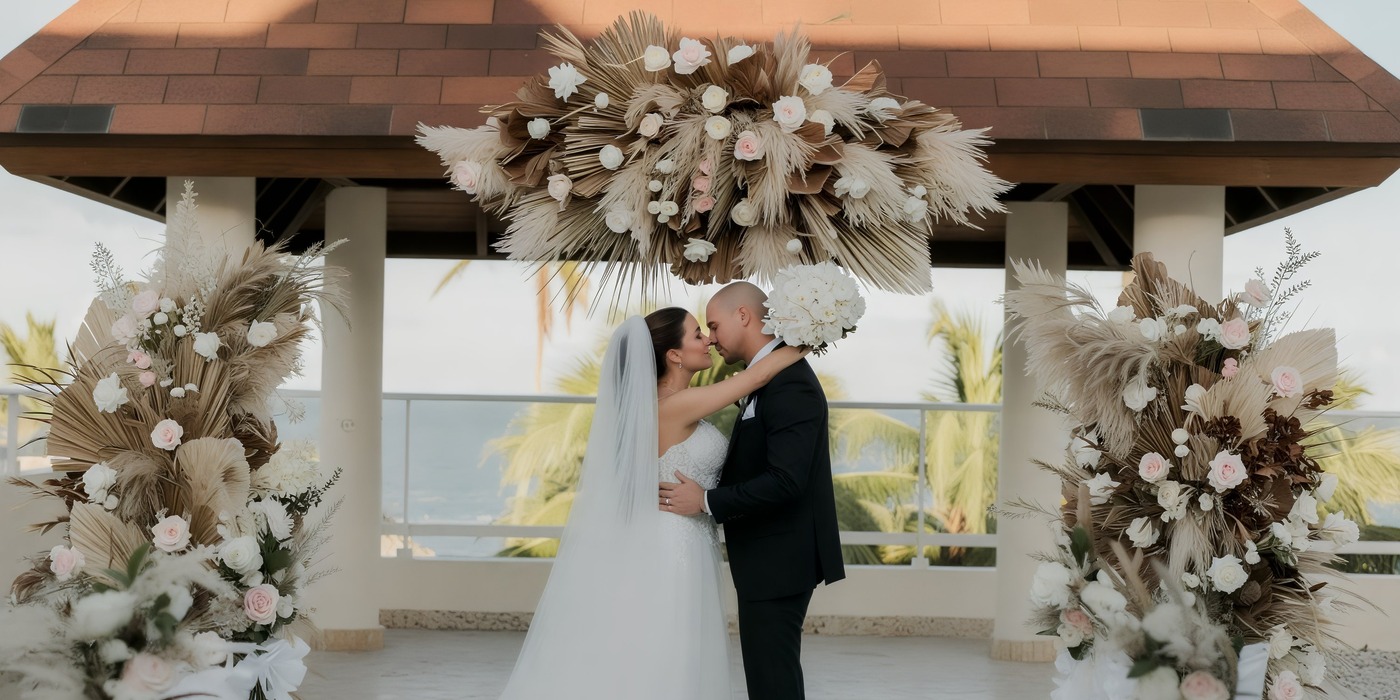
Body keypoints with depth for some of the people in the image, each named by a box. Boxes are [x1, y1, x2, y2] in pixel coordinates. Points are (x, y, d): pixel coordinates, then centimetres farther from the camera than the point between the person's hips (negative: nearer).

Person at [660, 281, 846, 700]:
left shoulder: (789, 383, -19)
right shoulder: (773, 376, 12)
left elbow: (785, 481, -26)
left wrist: (707, 501, -20)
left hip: (778, 560, -10)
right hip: (771, 555, 10)